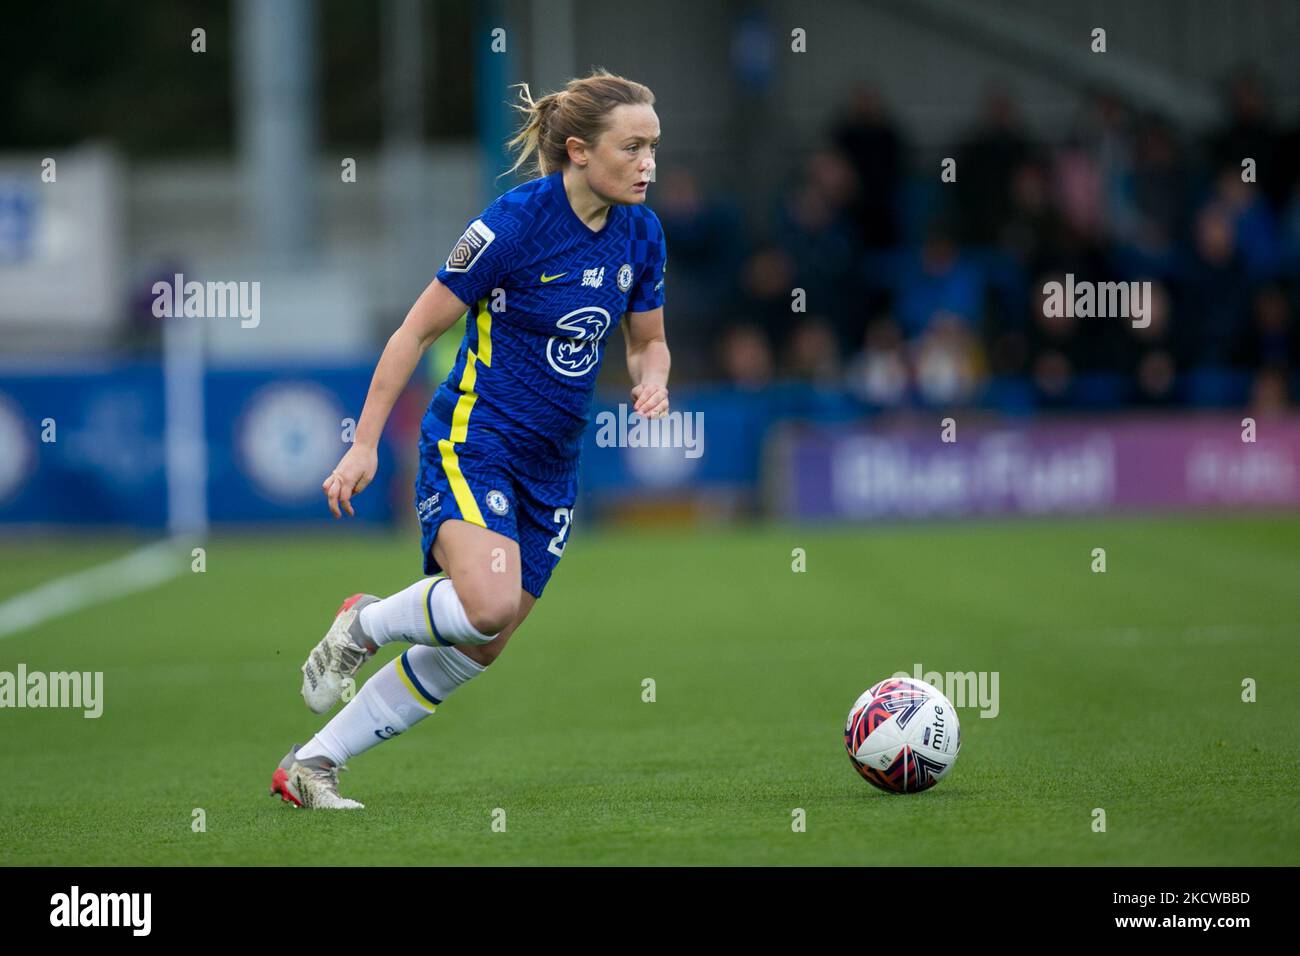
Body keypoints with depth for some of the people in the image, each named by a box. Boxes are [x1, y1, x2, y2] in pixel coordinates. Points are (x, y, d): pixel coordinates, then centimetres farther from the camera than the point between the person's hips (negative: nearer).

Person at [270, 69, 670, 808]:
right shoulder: (515, 222, -16)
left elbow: (649, 340, 18)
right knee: (488, 603, -30)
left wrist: (652, 380, -7)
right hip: (472, 446, -7)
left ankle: (310, 767, 14)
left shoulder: (640, 233, 3)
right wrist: (365, 445, -10)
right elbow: (419, 330, -9)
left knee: (476, 651, 3)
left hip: (551, 466, 7)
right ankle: (364, 625, 1)